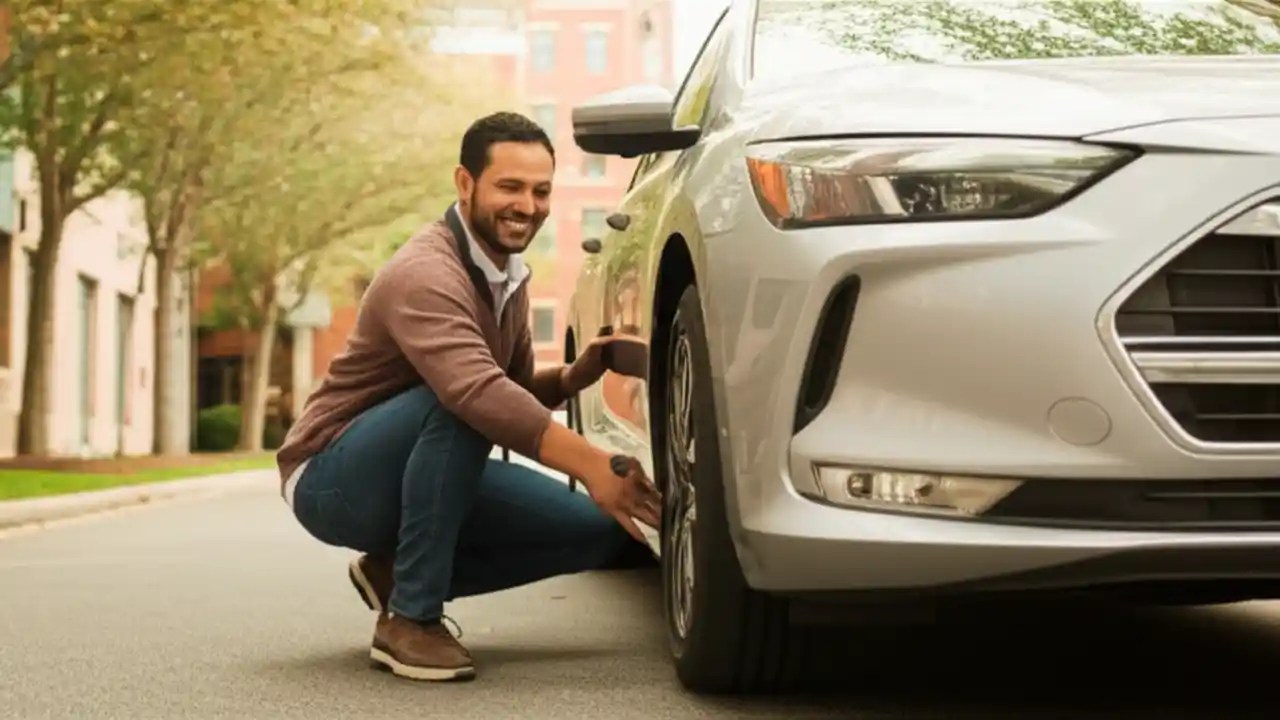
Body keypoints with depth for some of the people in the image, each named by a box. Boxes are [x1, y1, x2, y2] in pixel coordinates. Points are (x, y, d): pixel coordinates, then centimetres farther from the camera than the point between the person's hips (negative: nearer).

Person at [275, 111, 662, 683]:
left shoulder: (508, 275, 4)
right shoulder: (426, 274, -26)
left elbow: (513, 391, 12)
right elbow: (477, 392, -43)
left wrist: (573, 376, -10)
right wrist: (591, 464, -51)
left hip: (429, 469, 8)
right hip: (331, 479, -8)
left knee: (596, 531, -4)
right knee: (457, 402, -37)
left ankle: (398, 572, 7)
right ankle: (409, 618, -26)